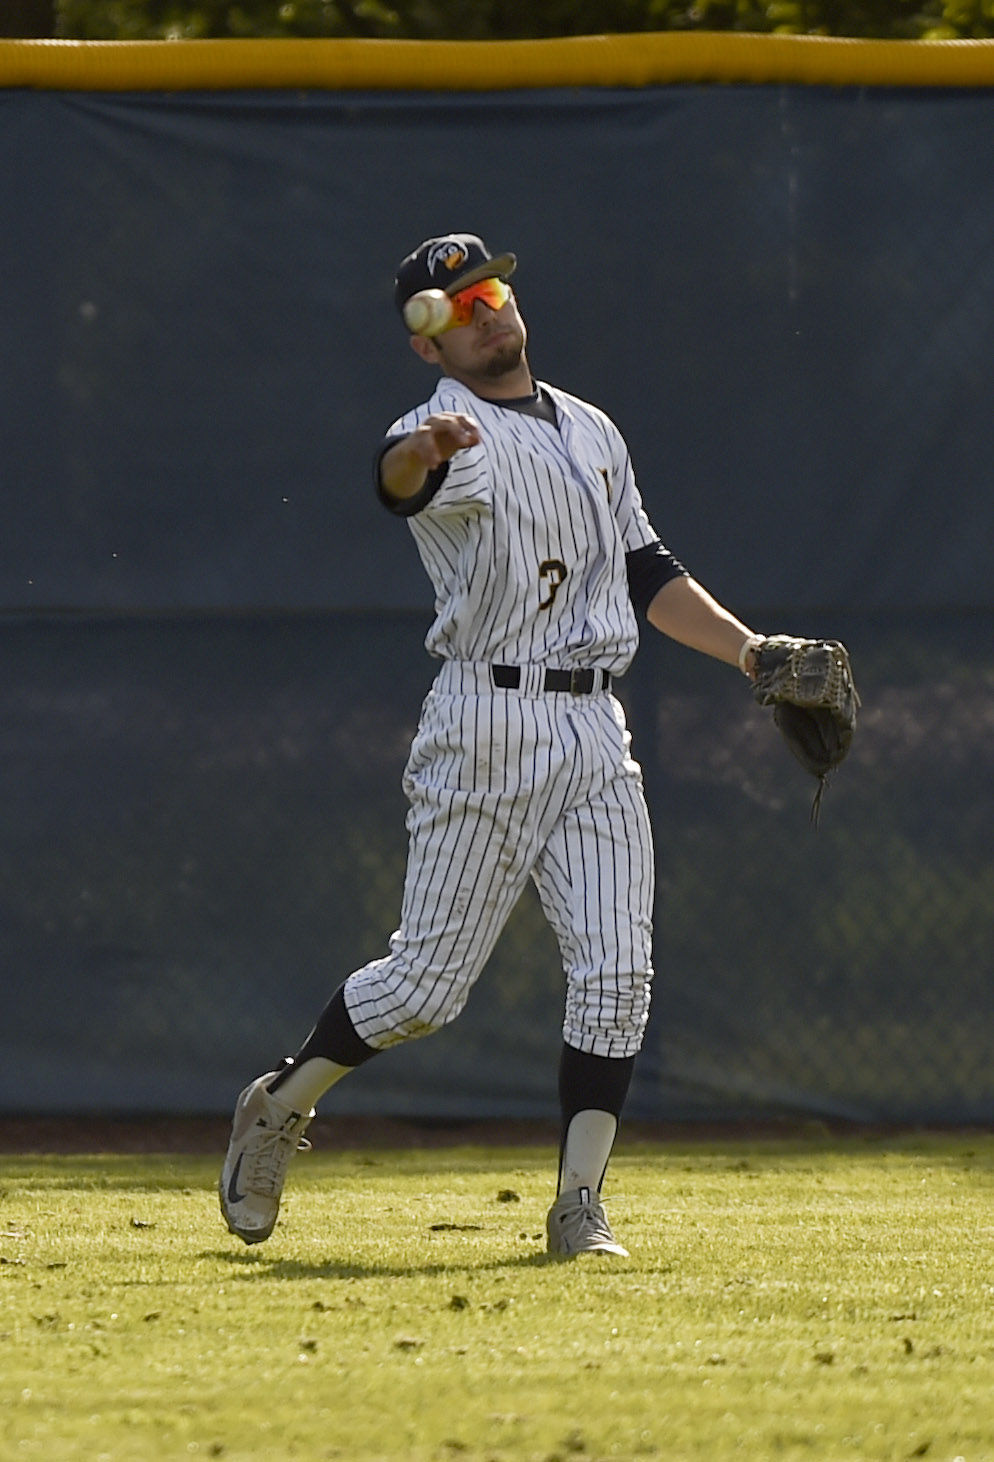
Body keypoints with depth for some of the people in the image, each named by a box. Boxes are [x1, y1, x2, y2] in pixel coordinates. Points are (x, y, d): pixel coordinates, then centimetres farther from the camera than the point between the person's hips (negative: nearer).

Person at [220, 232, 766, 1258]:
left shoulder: (592, 431, 16)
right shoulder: (453, 437, -7)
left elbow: (646, 572, 24)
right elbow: (398, 475, -33)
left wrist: (751, 652, 13)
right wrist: (422, 453, -57)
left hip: (594, 731, 6)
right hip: (487, 730, -6)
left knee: (617, 972, -6)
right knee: (428, 980, -2)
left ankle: (579, 1204, -2)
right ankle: (279, 1108, 20)